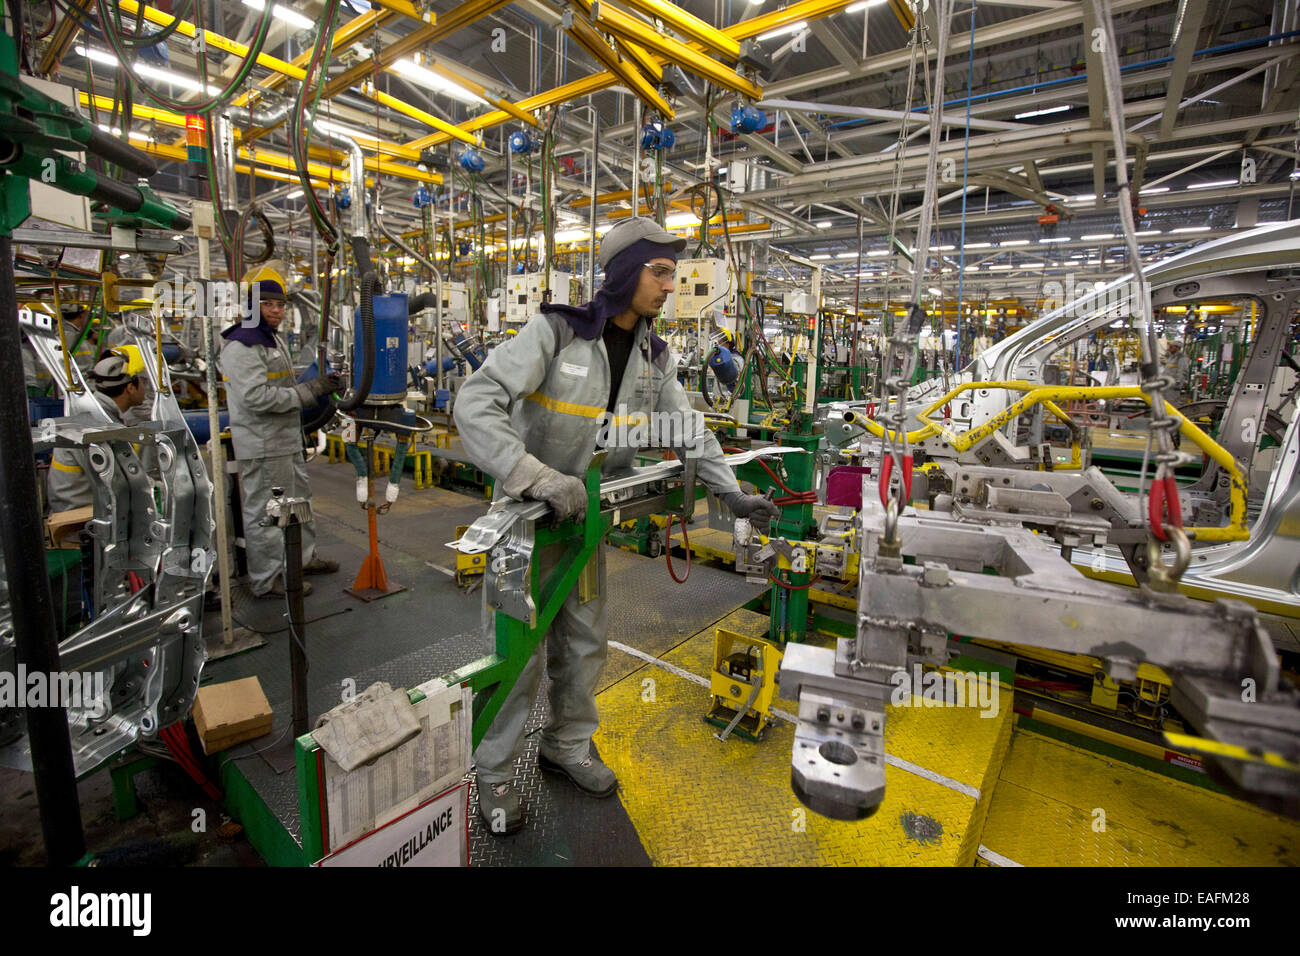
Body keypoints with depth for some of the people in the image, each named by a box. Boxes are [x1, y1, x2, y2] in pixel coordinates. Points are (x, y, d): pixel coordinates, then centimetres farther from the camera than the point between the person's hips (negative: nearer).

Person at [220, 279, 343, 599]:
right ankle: (268, 580, 10)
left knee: (299, 500, 21)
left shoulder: (276, 341, 18)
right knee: (265, 512, -1)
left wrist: (321, 386, 8)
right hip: (262, 446, -10)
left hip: (288, 440, 10)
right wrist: (312, 389, -20)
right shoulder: (241, 346, -15)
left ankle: (303, 557, 37)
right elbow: (257, 397, -24)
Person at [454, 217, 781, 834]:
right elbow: (476, 403, -27)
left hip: (588, 514, 6)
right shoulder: (556, 330, -19)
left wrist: (732, 493, 3)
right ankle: (495, 773, 28)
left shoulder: (653, 353, 1)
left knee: (585, 642, 16)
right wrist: (539, 478, -37)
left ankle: (567, 746, 40)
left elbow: (687, 430, 9)